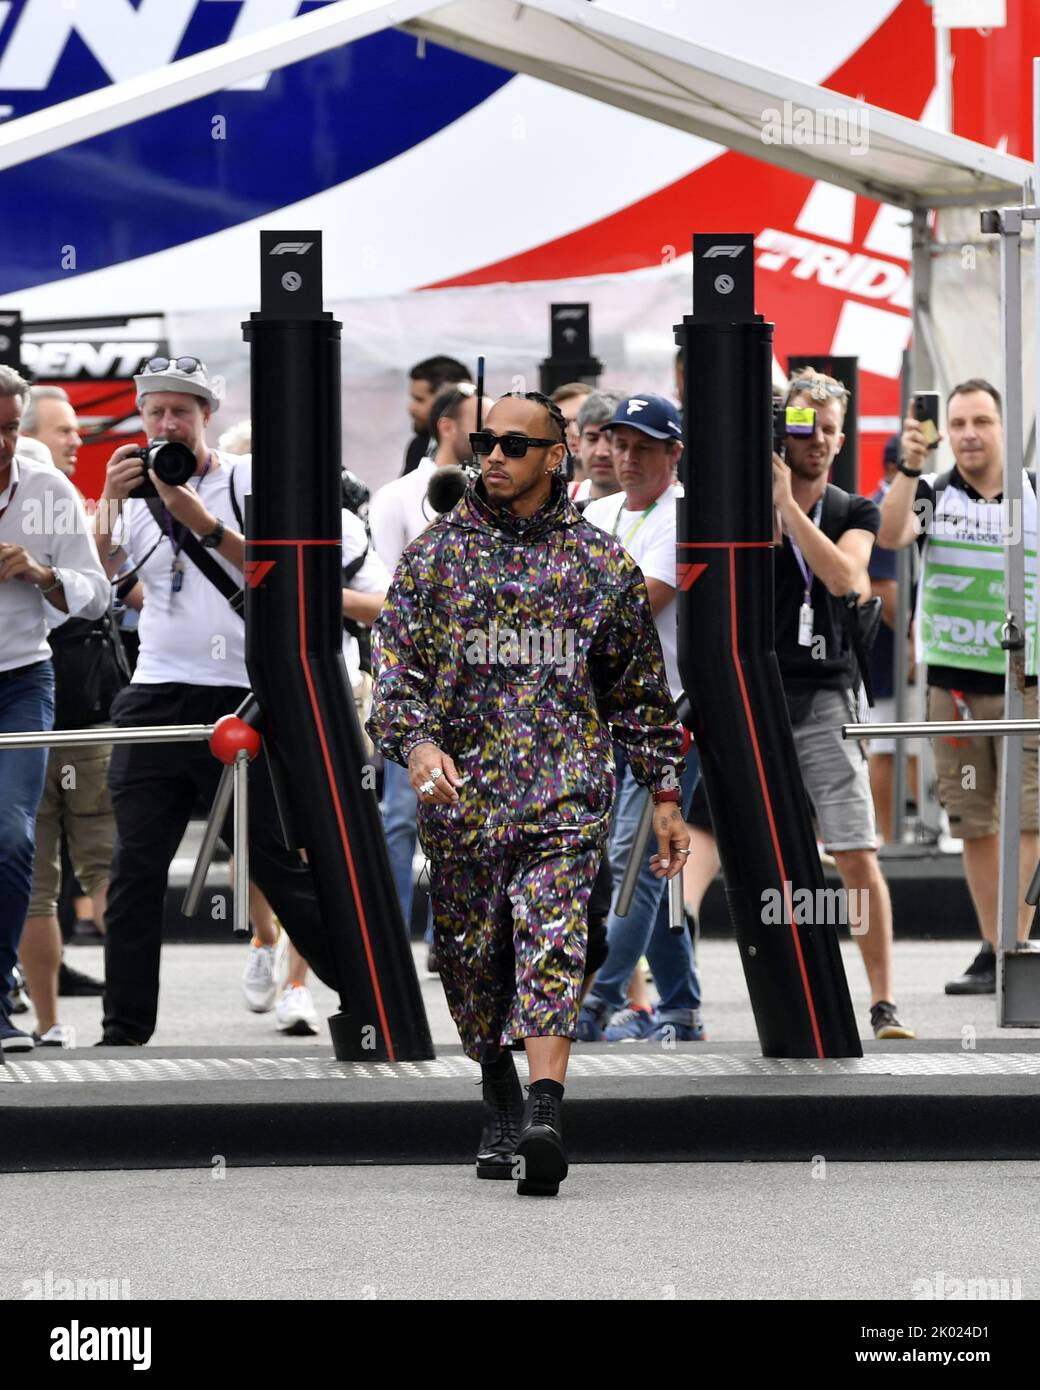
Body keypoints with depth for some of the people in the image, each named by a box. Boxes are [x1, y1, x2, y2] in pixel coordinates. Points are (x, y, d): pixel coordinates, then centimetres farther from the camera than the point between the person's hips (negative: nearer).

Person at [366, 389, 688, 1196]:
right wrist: (416, 741, -19)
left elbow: (641, 689, 15)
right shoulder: (436, 554, 8)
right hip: (461, 792, 2)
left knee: (552, 948, -18)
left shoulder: (601, 563, 8)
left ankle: (545, 1120, -31)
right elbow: (396, 663, 1)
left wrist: (665, 795, 13)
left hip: (566, 792, -2)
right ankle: (501, 1110, 31)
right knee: (473, 960, 9)